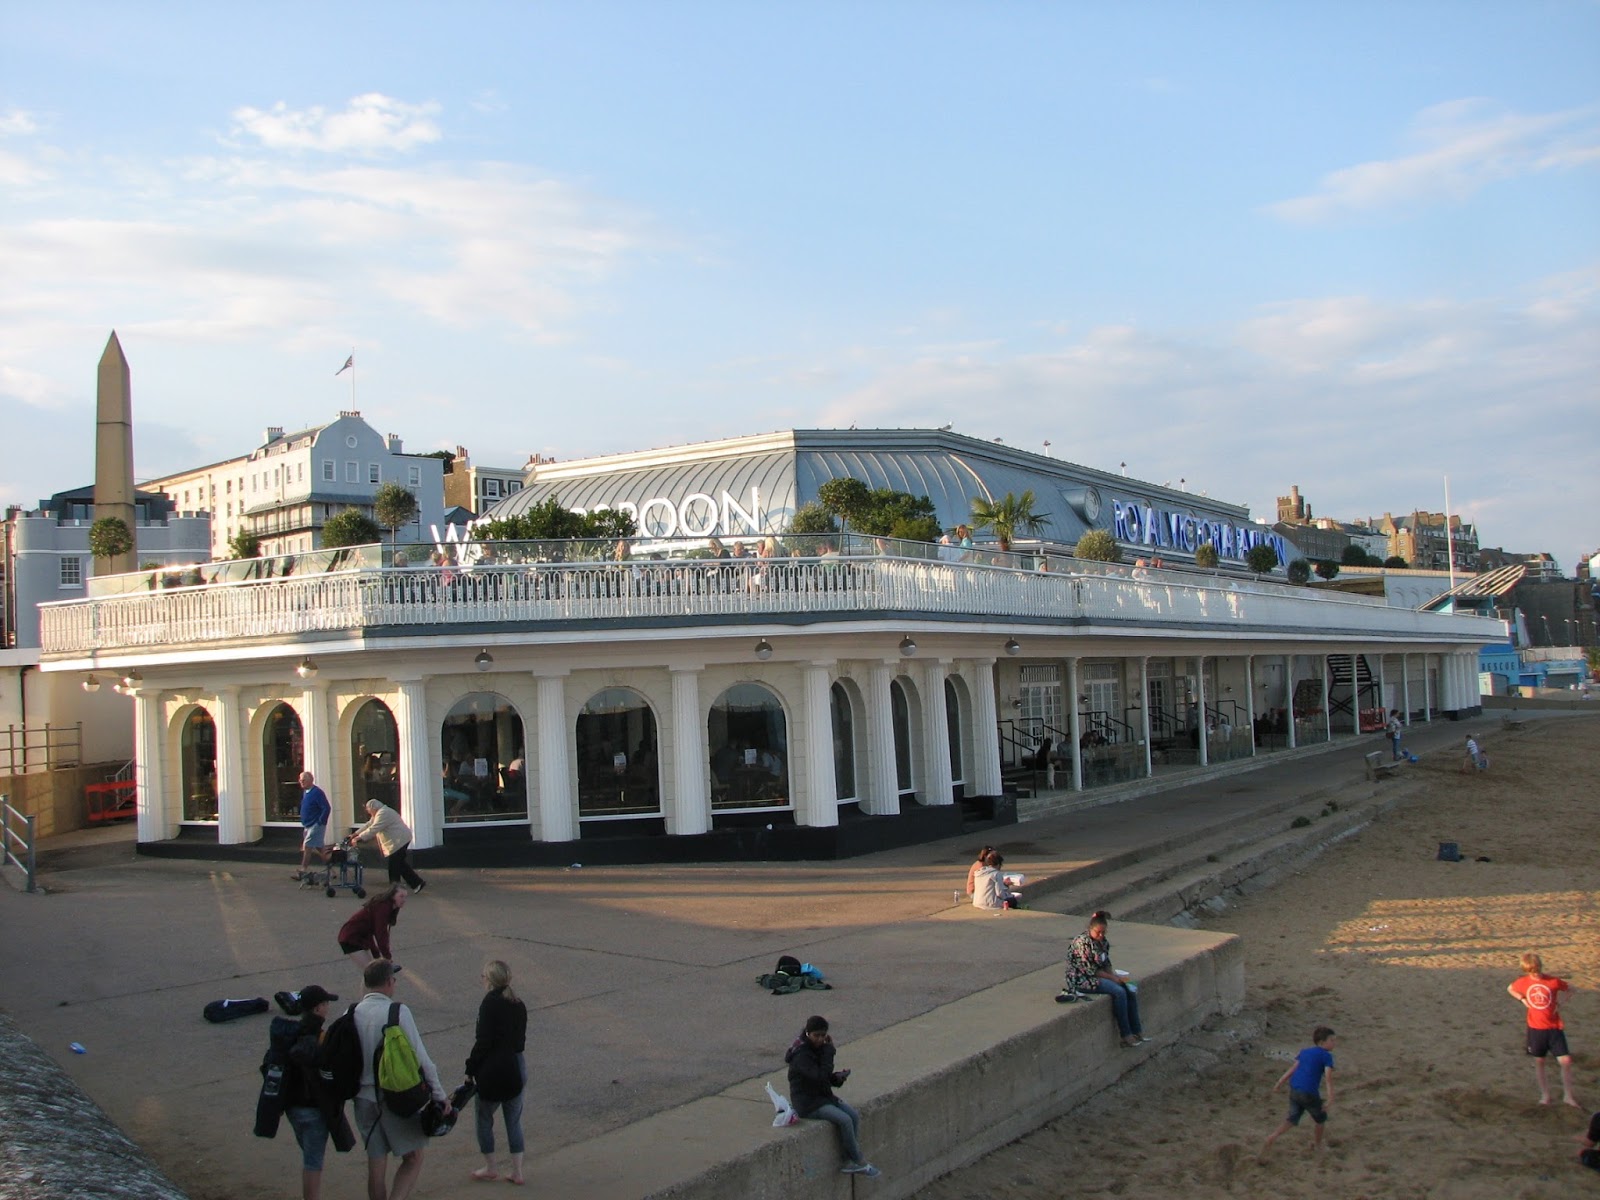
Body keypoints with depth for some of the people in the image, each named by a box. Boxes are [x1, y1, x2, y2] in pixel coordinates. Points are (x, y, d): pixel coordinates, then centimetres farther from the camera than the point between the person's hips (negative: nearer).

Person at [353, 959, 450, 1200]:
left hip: (364, 1098, 5)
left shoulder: (352, 1014, -2)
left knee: (376, 1163, 16)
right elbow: (419, 1057, -14)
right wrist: (439, 1094, -7)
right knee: (413, 1159, 9)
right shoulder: (398, 1012, -15)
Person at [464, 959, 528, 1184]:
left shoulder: (490, 1003, -15)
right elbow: (521, 1039, 10)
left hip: (493, 1072, -6)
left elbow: (483, 1042, -18)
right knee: (514, 1121, 14)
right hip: (516, 1069, 6)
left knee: (484, 1119, 14)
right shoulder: (519, 1005, 5)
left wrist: (470, 1068, -8)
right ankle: (517, 1172, 17)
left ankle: (490, 1168, 24)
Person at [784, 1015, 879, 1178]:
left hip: (823, 1096, 9)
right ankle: (859, 1162, -8)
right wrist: (829, 1050, -24)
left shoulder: (818, 1049, 7)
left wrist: (837, 1077, -5)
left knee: (854, 1115, -8)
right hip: (807, 1102, -9)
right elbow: (820, 1076, -30)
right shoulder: (801, 1054, -21)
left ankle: (849, 1162, -6)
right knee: (844, 1120, -23)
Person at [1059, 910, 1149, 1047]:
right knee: (1119, 992, -25)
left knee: (1131, 988, -8)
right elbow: (1090, 970, -20)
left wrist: (1116, 976, -8)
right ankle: (1126, 1036, -17)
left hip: (1099, 975, 9)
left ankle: (1136, 1031, -4)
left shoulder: (1103, 941, 5)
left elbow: (1106, 963, 12)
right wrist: (1114, 978, -16)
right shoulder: (1083, 942, -21)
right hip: (1082, 979, -9)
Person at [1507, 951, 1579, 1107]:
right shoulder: (1523, 982, -5)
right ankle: (1545, 1095, 23)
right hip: (1535, 1028, 1)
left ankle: (1568, 1096, 10)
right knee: (1539, 1062, 10)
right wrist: (1522, 999, -2)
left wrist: (1560, 1002, -6)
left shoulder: (1553, 981, -10)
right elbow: (1510, 989, 14)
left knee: (1566, 1061, -5)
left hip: (1554, 1027, -1)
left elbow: (1569, 989, 6)